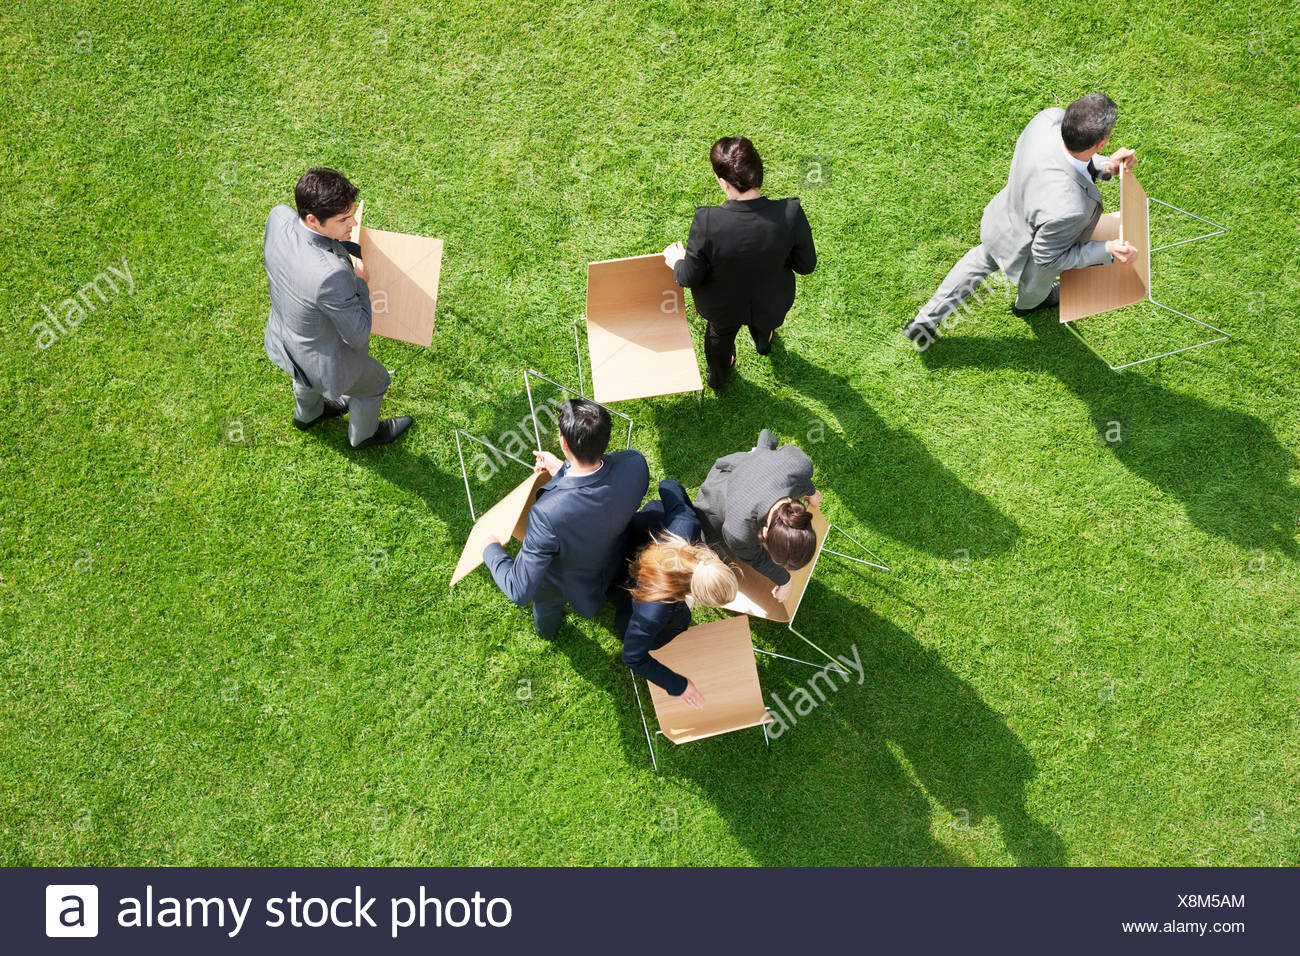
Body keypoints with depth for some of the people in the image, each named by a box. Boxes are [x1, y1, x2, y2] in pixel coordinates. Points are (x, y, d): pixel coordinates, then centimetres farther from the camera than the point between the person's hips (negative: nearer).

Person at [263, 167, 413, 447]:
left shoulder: (279, 217, -24)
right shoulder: (332, 276, -46)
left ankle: (307, 414, 73)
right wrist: (359, 282, -19)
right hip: (325, 361, -6)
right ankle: (363, 434, 58)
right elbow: (358, 336, -29)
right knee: (375, 383, 28)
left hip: (281, 338, 7)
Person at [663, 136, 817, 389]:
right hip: (771, 302, 2)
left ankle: (717, 377, 67)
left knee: (720, 334, 36)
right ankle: (764, 344, 77)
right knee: (764, 324, 41)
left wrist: (677, 262, 0)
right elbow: (806, 265, -17)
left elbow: (690, 278, -23)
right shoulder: (791, 214, -34)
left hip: (722, 306, -1)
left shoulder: (707, 222, -39)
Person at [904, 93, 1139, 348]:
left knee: (982, 259, 37)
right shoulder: (1068, 209, -48)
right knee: (1035, 287, 34)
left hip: (1001, 219, 5)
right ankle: (1026, 305, 72)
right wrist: (1108, 250, -27)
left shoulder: (1050, 118, -34)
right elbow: (1048, 257, -26)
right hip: (1026, 256, -5)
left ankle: (924, 323, 51)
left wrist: (1105, 166, -19)